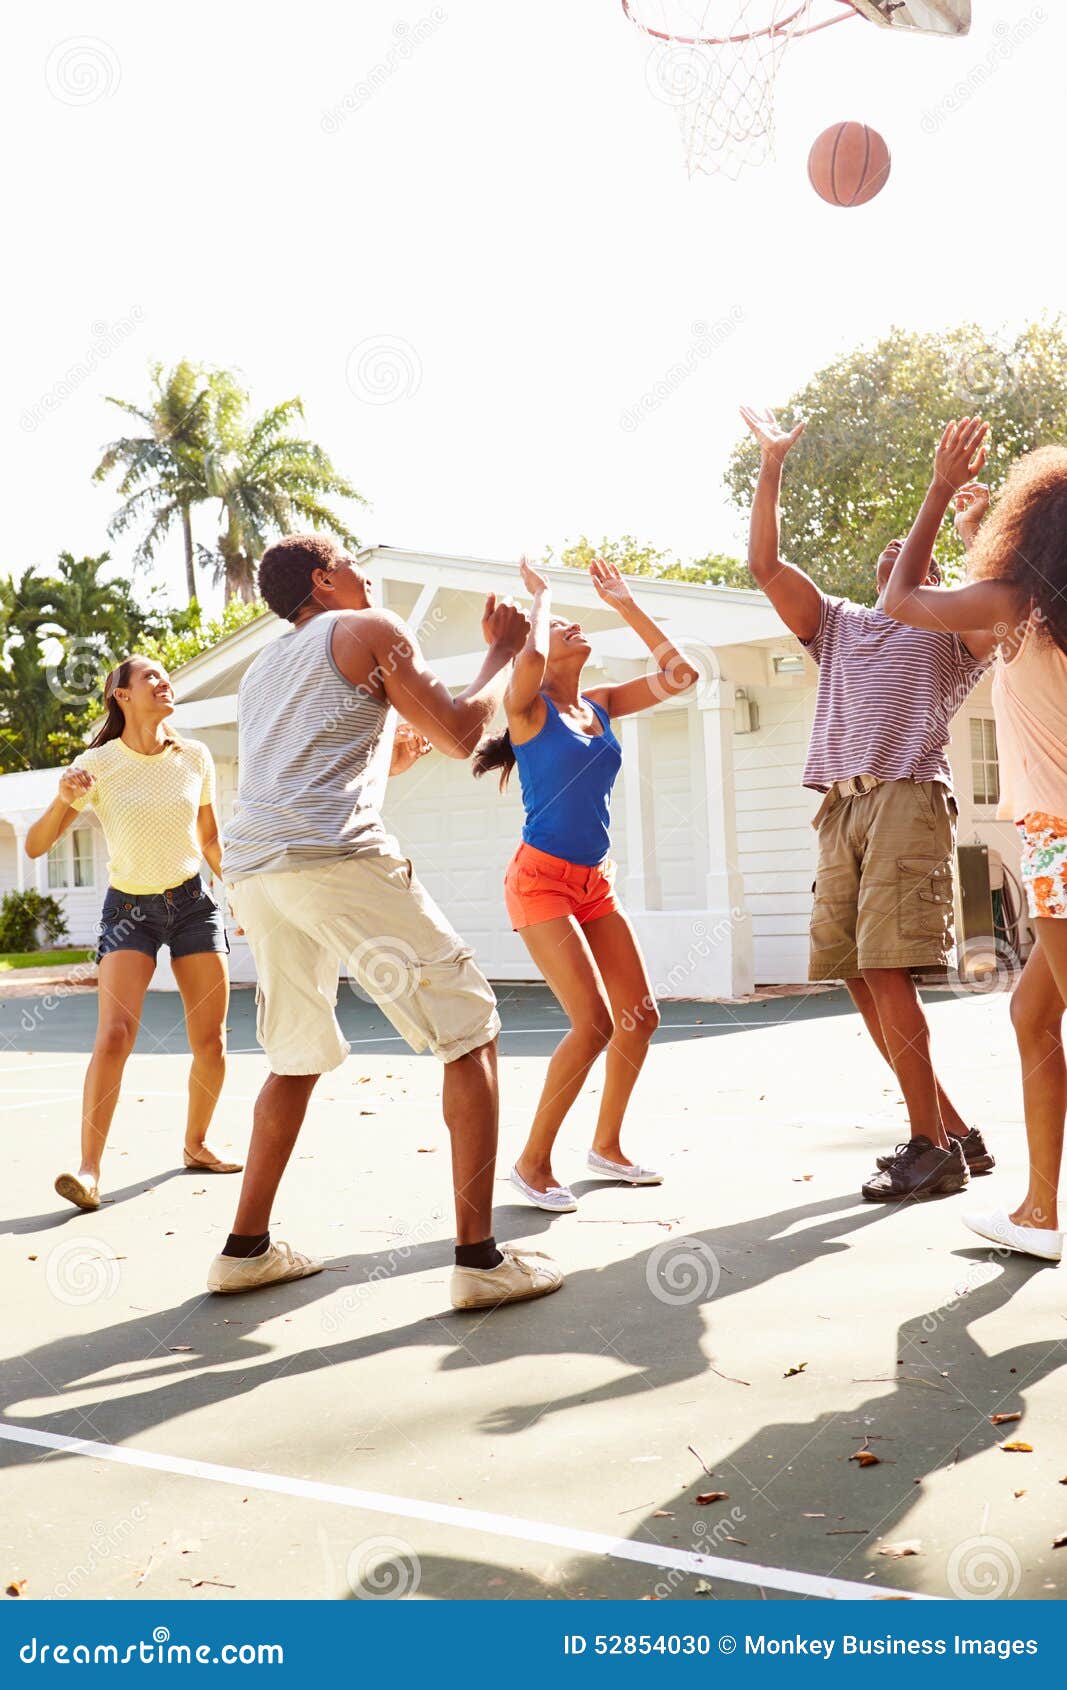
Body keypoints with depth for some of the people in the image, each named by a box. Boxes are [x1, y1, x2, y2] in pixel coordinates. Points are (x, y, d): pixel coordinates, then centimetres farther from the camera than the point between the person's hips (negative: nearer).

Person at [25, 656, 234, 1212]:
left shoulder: (195, 757, -2)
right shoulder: (97, 765, -11)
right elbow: (36, 846, -11)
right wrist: (64, 798, -28)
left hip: (193, 901, 3)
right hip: (129, 909, -3)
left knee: (211, 1042, 2)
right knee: (114, 1035, -20)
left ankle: (196, 1144, 24)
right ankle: (89, 1168, -14)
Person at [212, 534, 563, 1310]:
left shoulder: (262, 669, 31)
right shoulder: (370, 630, 10)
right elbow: (461, 733, 6)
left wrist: (393, 747, 46)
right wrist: (503, 650, 20)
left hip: (251, 868, 8)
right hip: (334, 855, -8)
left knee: (300, 1056, 23)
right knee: (471, 1029, -1)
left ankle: (246, 1248, 23)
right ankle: (480, 1258, -6)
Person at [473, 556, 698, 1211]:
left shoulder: (600, 705, 10)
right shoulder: (529, 706, -8)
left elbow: (679, 674, 9)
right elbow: (530, 658, -31)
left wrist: (626, 604, 9)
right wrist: (541, 594, -12)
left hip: (595, 881, 7)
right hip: (541, 880, -7)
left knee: (640, 1016, 7)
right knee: (594, 1023, -16)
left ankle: (607, 1144, 25)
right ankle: (533, 1162, -1)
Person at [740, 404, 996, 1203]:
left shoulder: (949, 625, 15)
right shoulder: (838, 623, 28)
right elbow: (765, 565, 18)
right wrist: (772, 466, 14)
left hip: (907, 799, -5)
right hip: (841, 807, 6)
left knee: (887, 971, -17)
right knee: (860, 980, 1)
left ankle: (931, 1148, -10)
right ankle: (956, 1133, 10)